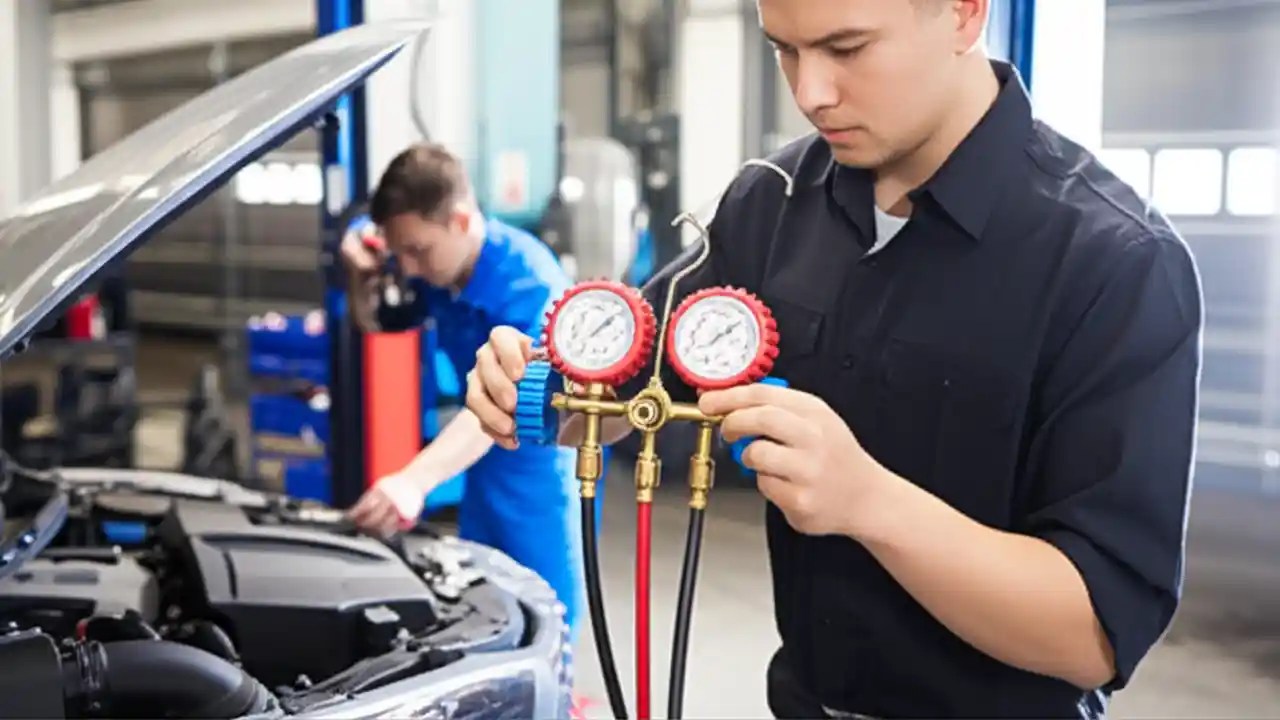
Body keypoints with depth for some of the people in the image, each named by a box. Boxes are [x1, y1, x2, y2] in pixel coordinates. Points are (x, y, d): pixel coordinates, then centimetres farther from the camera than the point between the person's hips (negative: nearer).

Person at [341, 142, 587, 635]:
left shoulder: (527, 282, -29)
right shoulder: (436, 272, -5)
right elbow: (379, 323, 13)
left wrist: (414, 480, -56)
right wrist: (363, 278, -11)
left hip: (545, 457, -7)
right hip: (486, 455, 7)